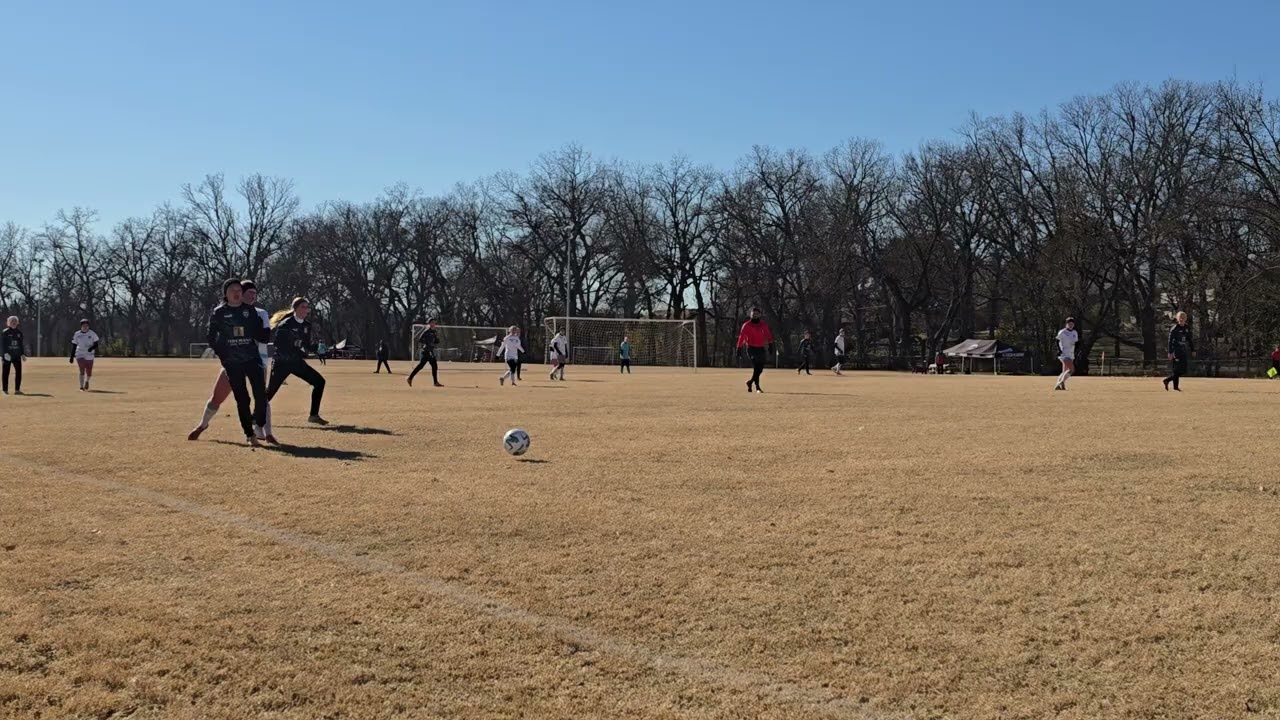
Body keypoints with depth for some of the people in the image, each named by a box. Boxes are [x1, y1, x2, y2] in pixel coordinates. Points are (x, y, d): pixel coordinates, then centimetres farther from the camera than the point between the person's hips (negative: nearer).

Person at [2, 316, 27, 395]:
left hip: (17, 356, 4)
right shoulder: (4, 332, -3)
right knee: (6, 372, 2)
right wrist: (5, 353, -18)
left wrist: (22, 354, 9)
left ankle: (17, 389, 2)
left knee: (19, 372, -2)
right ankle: (5, 390, 8)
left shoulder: (19, 332, 11)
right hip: (7, 356, -4)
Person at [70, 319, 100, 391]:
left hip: (89, 356, 0)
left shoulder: (92, 334, -1)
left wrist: (91, 348, -24)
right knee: (82, 371, -14)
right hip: (80, 355, 0)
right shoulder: (77, 334, 2)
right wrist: (72, 357, 7)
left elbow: (96, 344, -2)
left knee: (89, 374, 2)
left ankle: (86, 381, 35)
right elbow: (74, 346, 8)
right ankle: (81, 387, -8)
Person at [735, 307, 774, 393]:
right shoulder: (746, 325, -3)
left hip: (761, 348, 5)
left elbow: (768, 334, 5)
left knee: (760, 368, 7)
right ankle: (757, 387, -12)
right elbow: (741, 337, -5)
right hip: (751, 348, -5)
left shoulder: (763, 324, 8)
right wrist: (739, 348, -10)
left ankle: (750, 382, 29)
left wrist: (770, 344, -6)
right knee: (756, 367, -15)